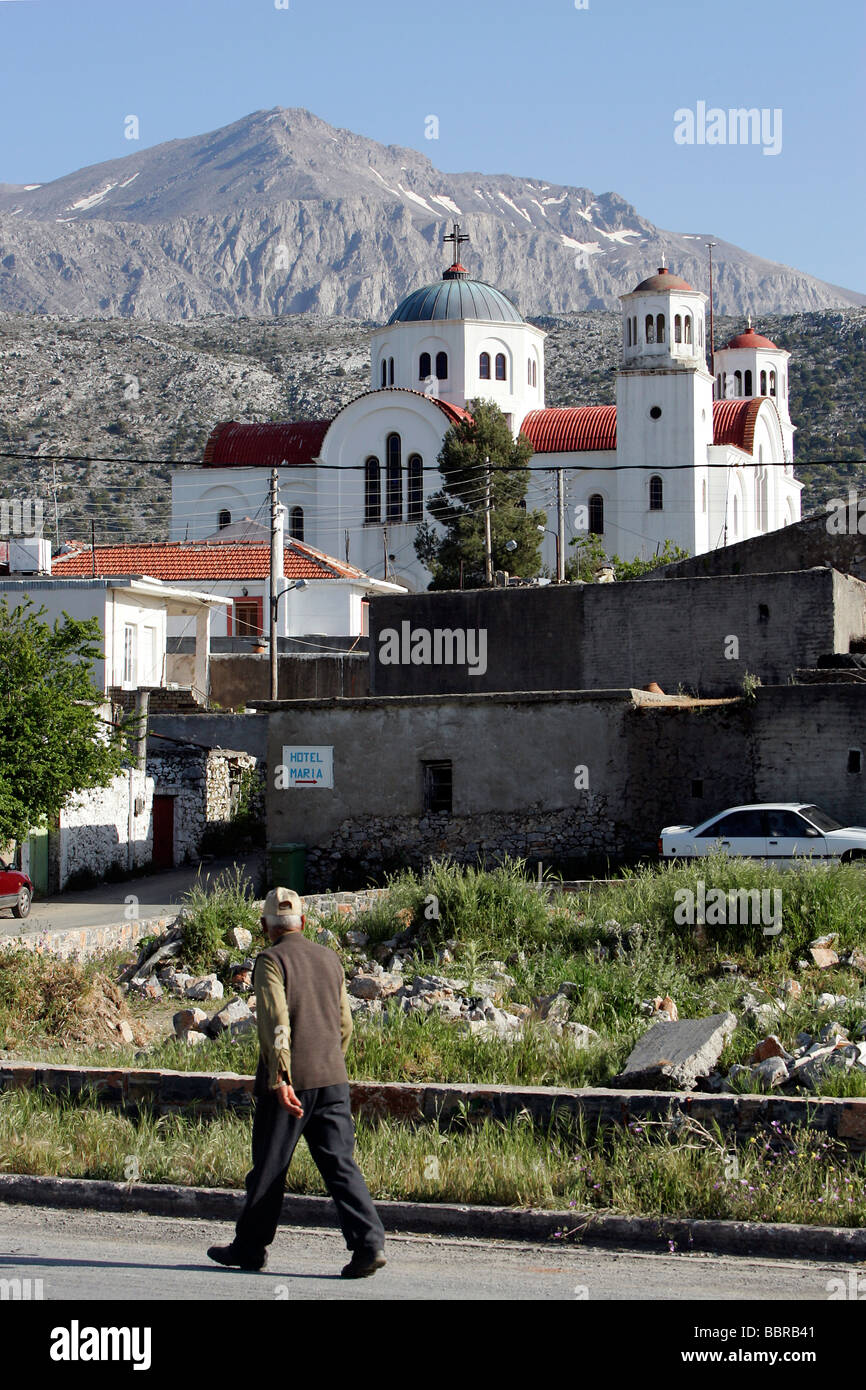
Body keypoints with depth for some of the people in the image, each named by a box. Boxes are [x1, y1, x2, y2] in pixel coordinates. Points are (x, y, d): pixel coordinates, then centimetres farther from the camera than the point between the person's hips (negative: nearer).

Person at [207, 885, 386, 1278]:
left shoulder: (271, 961, -7)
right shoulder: (329, 959, 12)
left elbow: (276, 1021, -19)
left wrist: (280, 1079, -25)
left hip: (289, 1082, -5)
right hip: (333, 1081, 5)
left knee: (269, 1168, 7)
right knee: (340, 1163, 1)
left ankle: (250, 1248, 20)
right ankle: (368, 1243, -13)